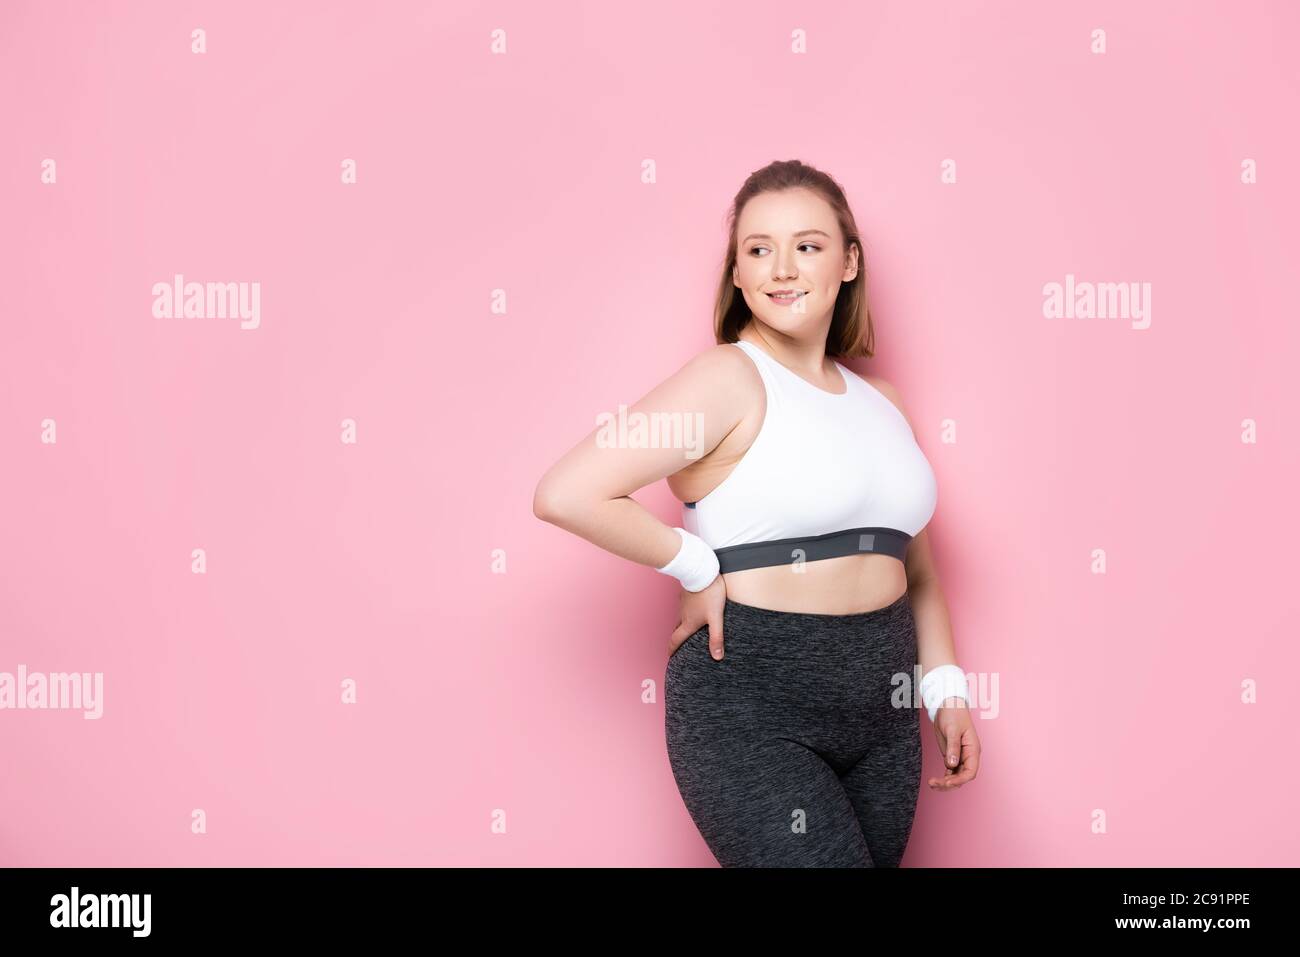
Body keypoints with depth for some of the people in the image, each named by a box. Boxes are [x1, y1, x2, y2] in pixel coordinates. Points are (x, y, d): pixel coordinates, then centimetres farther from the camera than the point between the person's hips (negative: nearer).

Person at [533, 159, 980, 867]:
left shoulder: (878, 404, 12)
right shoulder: (728, 378, -10)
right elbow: (565, 495, -21)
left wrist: (946, 689, 12)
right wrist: (699, 569, -13)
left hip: (881, 709, 7)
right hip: (752, 706, -7)